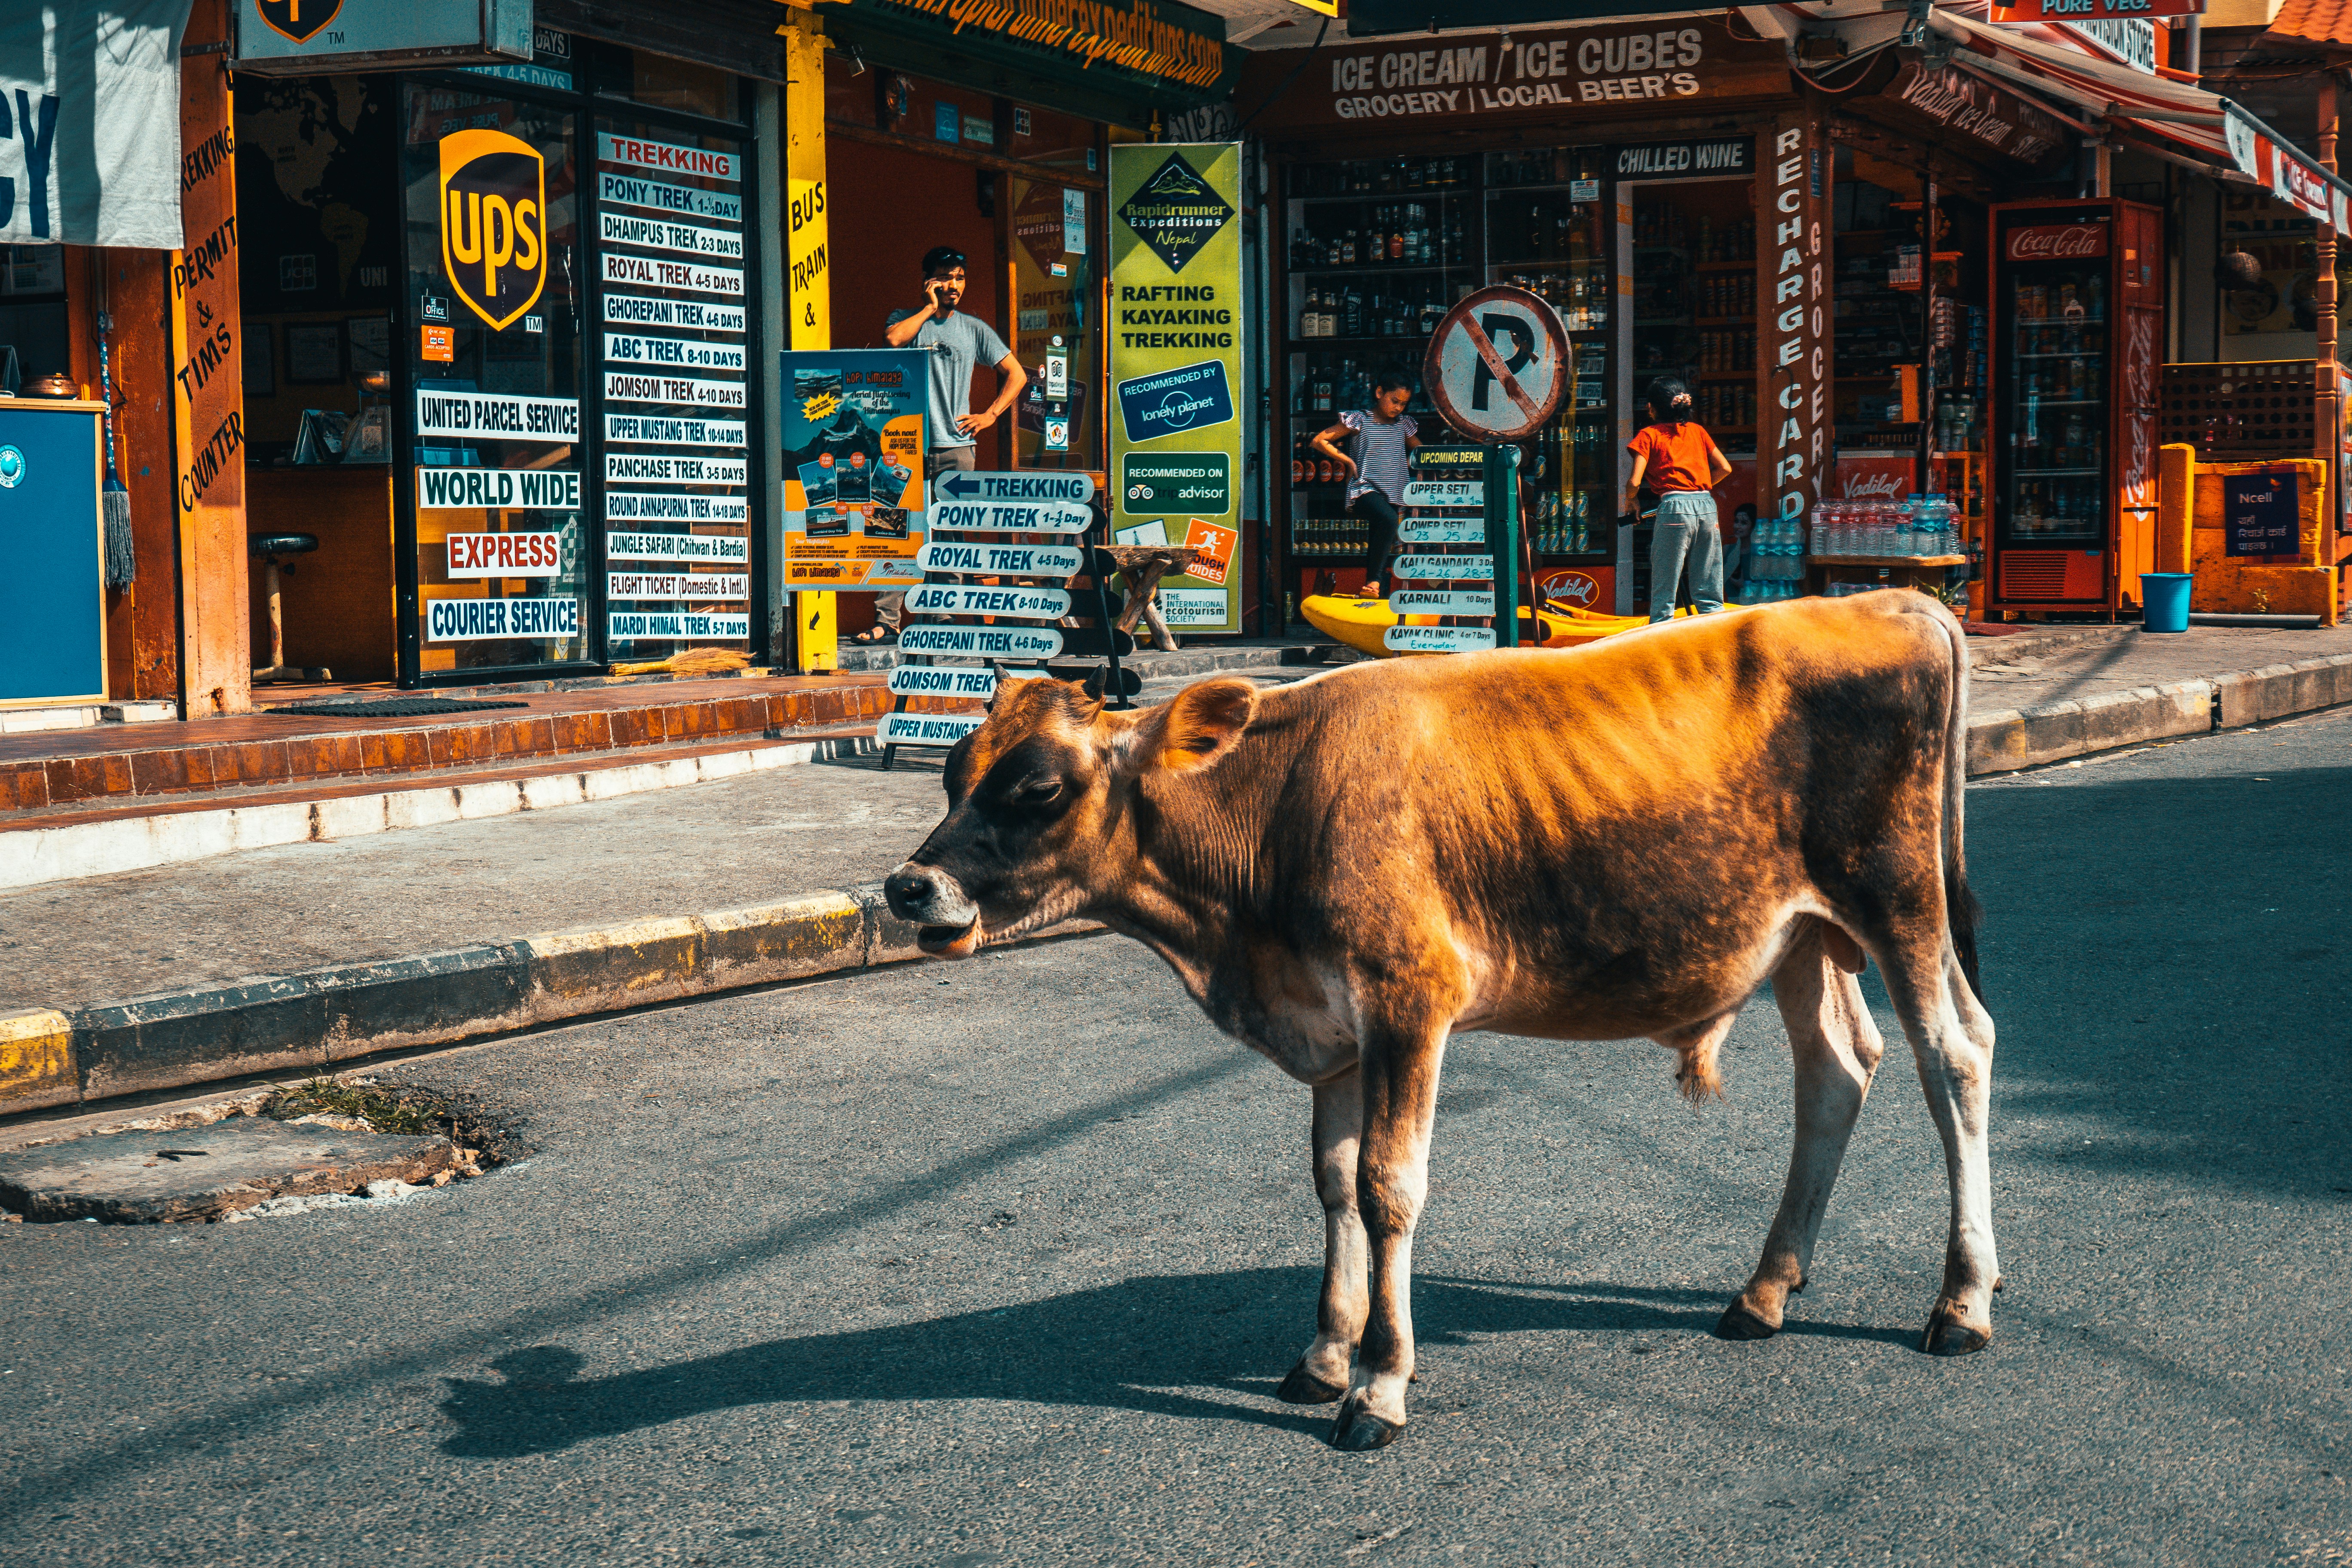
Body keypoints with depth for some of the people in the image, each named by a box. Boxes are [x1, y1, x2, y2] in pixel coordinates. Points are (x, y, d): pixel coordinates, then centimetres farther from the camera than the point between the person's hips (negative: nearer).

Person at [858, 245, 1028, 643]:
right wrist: (929, 308, -5)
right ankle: (886, 622, -8)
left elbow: (1017, 375, 17)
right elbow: (892, 339, -16)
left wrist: (990, 415, 5)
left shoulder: (974, 329, 13)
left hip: (956, 447, 2)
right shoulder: (907, 319, 9)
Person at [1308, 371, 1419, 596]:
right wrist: (1347, 460, 0)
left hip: (1396, 495, 6)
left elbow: (1420, 452, 36)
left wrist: (1410, 462, 15)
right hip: (1365, 491, -6)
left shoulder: (1404, 424, 18)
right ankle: (1374, 580, -30)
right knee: (1388, 518, -35)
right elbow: (1319, 441, 4)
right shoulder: (1359, 419, 4)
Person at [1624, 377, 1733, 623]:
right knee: (1709, 595, 8)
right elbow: (1725, 468, 14)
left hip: (1675, 509, -4)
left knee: (1663, 593, 0)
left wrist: (1631, 501, 16)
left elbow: (1634, 482, -4)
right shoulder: (1697, 430, 17)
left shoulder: (1648, 435, 4)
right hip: (1707, 506, 4)